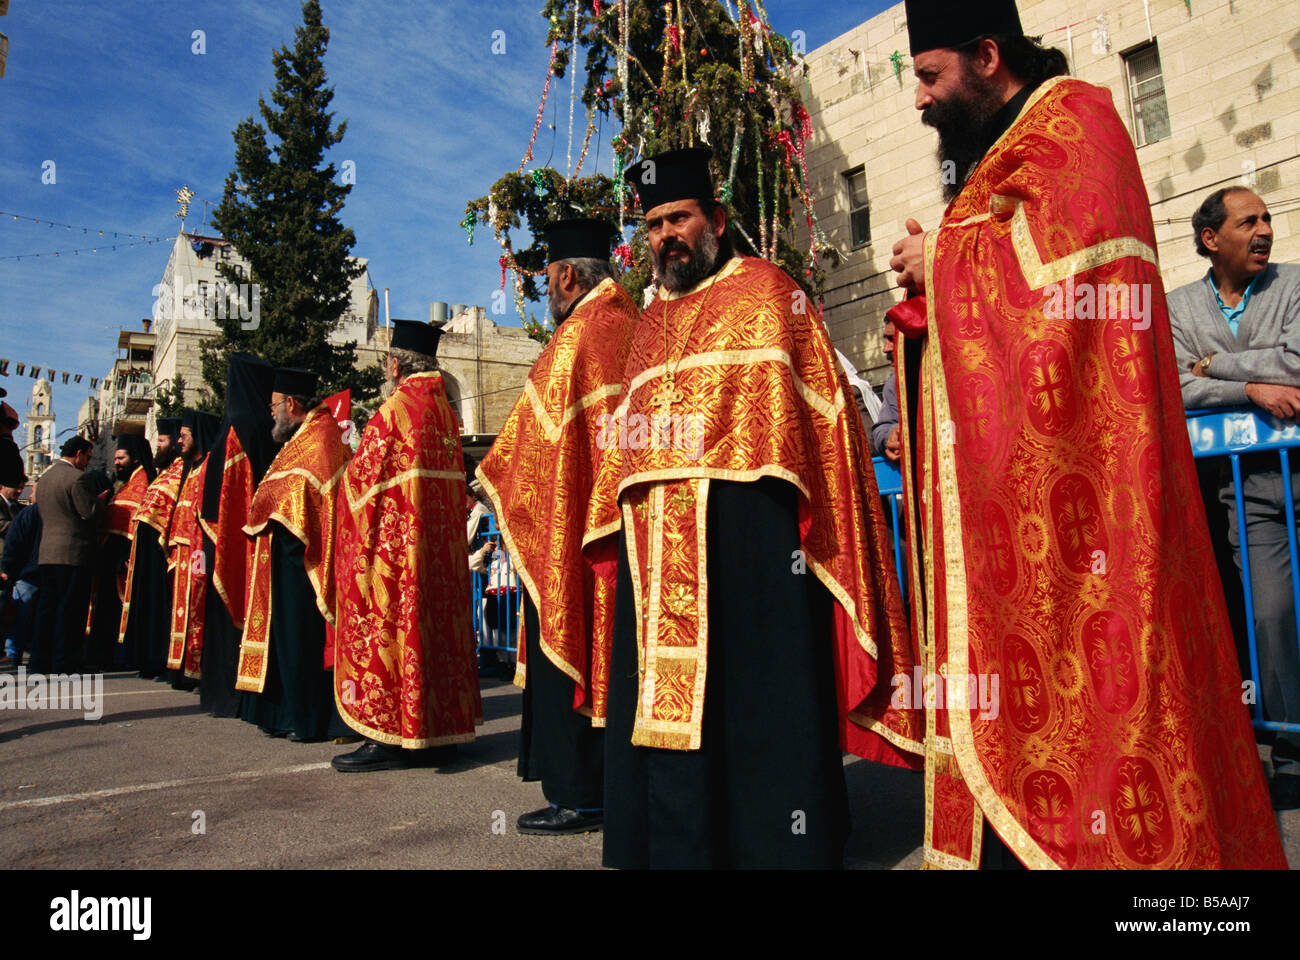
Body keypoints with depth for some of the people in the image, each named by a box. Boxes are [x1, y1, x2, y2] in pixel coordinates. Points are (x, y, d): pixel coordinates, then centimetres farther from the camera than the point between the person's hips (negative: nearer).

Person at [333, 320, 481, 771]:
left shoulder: (396, 409, -11)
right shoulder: (445, 410, 11)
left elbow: (360, 479, -8)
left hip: (393, 536, -8)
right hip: (441, 542, 8)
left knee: (386, 626, -3)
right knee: (434, 621, 11)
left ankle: (390, 736, 0)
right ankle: (438, 729, 17)